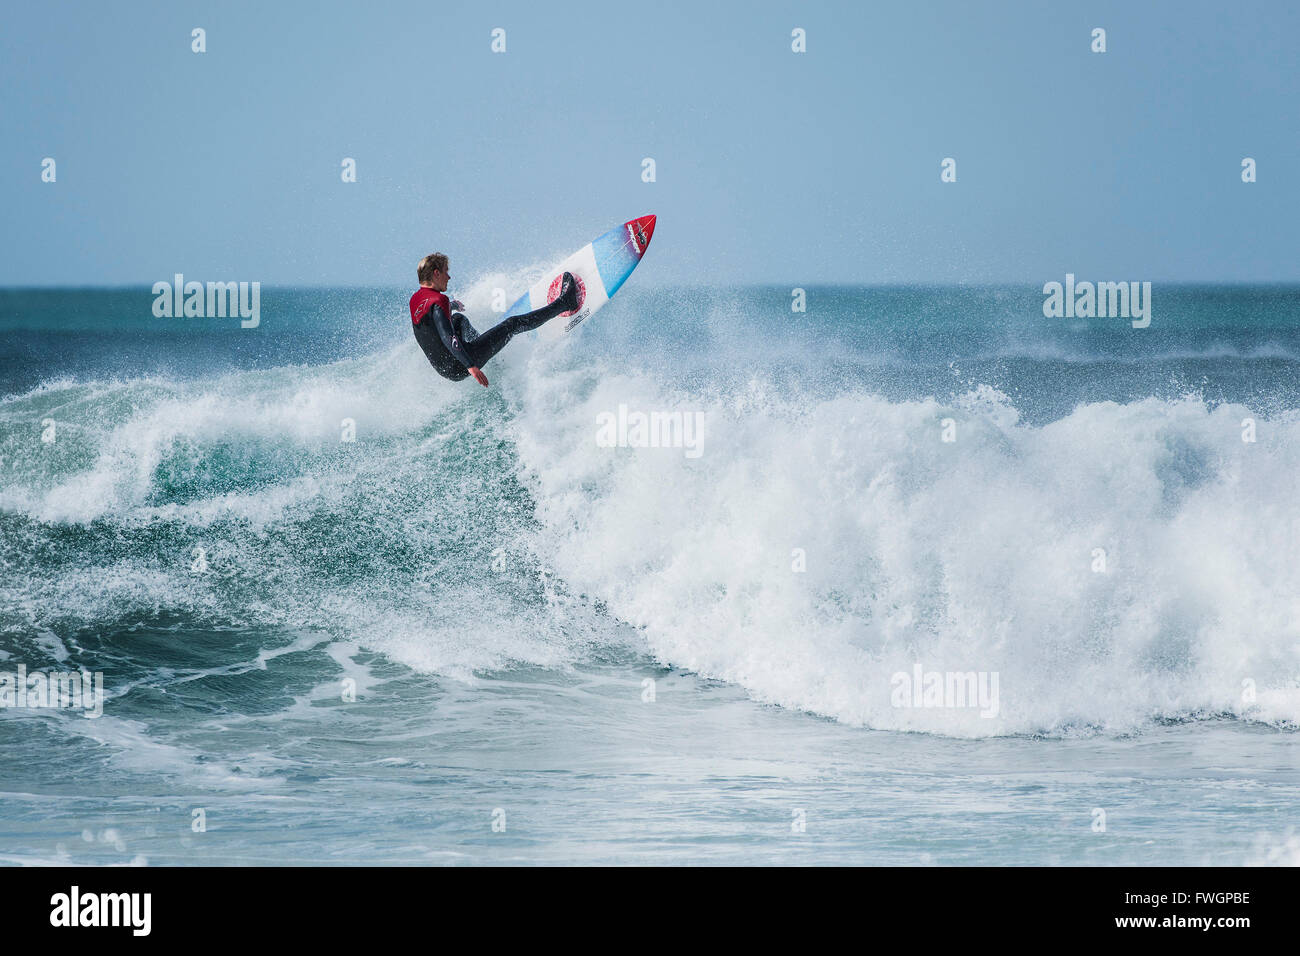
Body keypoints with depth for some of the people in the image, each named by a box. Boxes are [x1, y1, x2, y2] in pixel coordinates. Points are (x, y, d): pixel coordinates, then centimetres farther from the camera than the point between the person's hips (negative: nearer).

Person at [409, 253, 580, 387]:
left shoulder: (415, 300, 5)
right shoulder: (439, 301, -23)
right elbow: (447, 337, -34)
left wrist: (452, 305, 50)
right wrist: (470, 366, -41)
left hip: (441, 367, 9)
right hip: (459, 368, -9)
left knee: (458, 318, 33)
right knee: (513, 324, -2)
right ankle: (564, 303, 7)